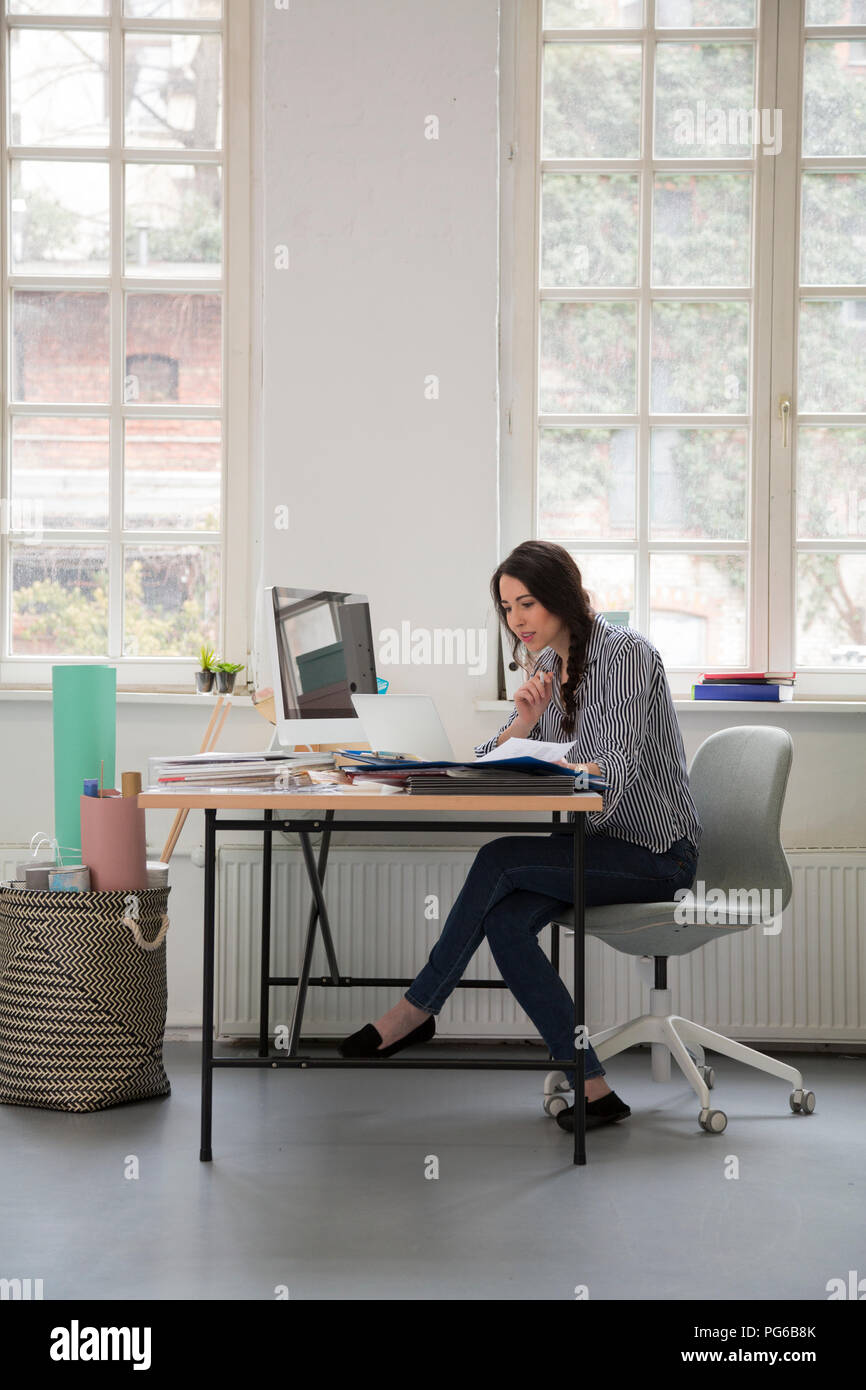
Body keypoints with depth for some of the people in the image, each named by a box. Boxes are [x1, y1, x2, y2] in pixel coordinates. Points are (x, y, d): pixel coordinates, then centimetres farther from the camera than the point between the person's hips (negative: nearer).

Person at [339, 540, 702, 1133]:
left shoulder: (628, 652, -13)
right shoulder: (546, 665, 11)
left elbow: (617, 772, -22)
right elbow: (488, 762, 7)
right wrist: (523, 724, -12)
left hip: (656, 854, -8)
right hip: (601, 844, 8)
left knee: (500, 860, -23)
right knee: (506, 919, -20)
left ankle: (418, 1007, -10)